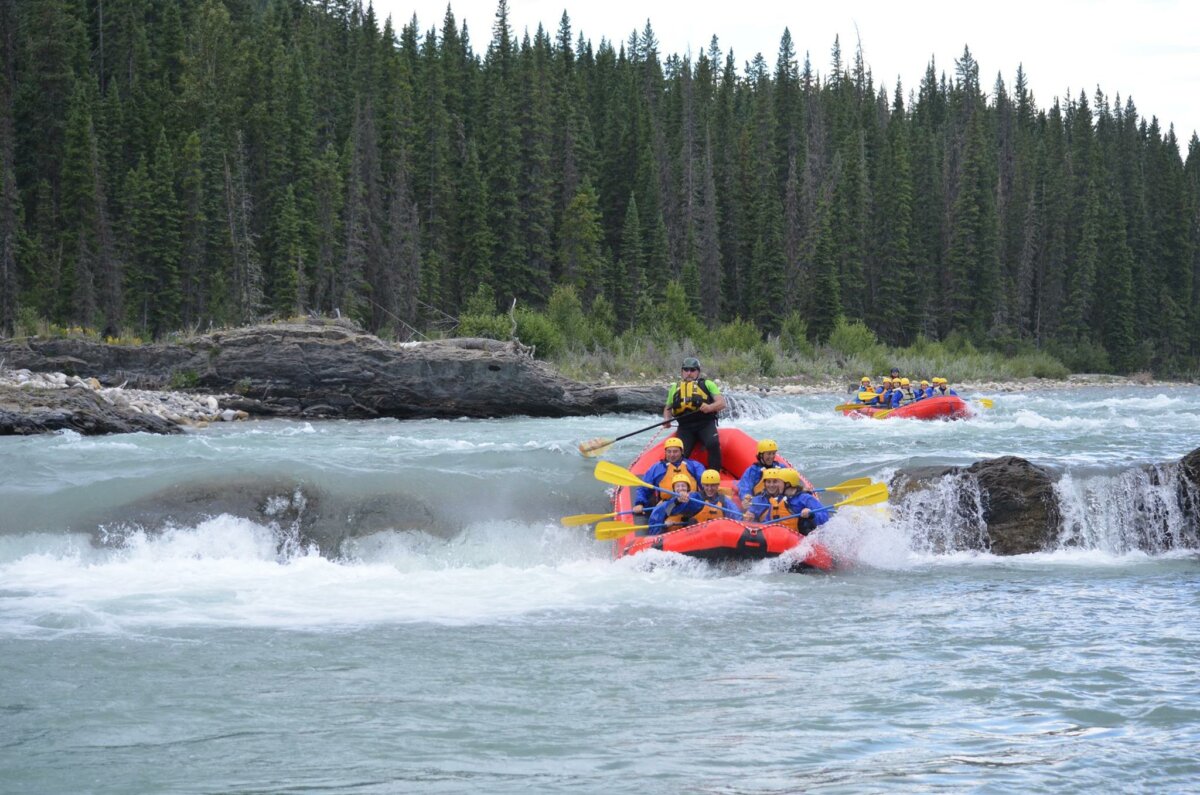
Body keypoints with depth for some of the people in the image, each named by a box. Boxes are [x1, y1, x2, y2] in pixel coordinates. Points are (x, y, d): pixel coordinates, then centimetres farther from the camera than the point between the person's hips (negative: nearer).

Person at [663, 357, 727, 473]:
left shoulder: (707, 384, 11)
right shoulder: (675, 388, 22)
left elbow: (721, 403, 2)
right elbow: (668, 408, 30)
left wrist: (710, 407, -21)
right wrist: (666, 420, 6)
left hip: (705, 424, -3)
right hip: (685, 427, 3)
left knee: (713, 444, -30)